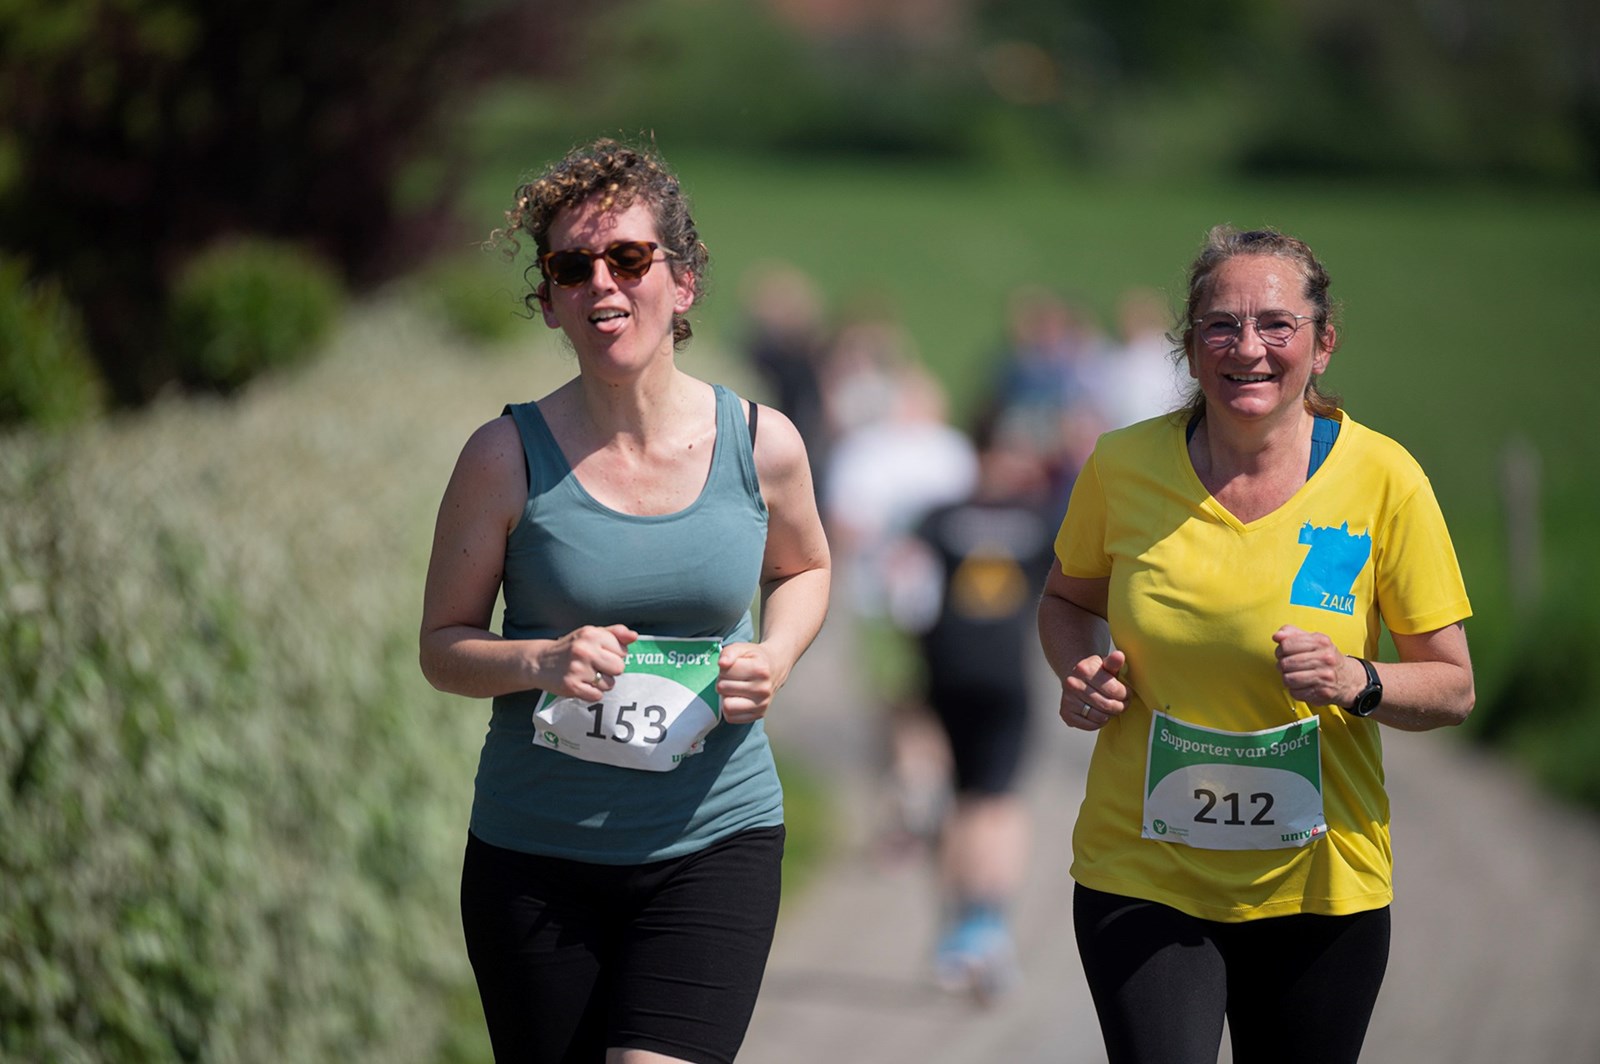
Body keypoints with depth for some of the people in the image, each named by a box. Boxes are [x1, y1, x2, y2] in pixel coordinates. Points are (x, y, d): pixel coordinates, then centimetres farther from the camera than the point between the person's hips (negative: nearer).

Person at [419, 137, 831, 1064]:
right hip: (535, 855, 0)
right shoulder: (509, 457, -6)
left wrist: (775, 655, -2)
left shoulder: (761, 444, -1)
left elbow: (803, 567, 19)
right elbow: (443, 647, 2)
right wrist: (541, 661, -19)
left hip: (713, 841, 0)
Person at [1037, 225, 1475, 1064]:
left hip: (1317, 879, 0)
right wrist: (1080, 673, -6)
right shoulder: (1124, 466, -5)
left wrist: (1359, 682, -22)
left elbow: (1453, 688, -2)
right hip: (1141, 869, 0)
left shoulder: (1382, 477, -8)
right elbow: (1068, 598, 15)